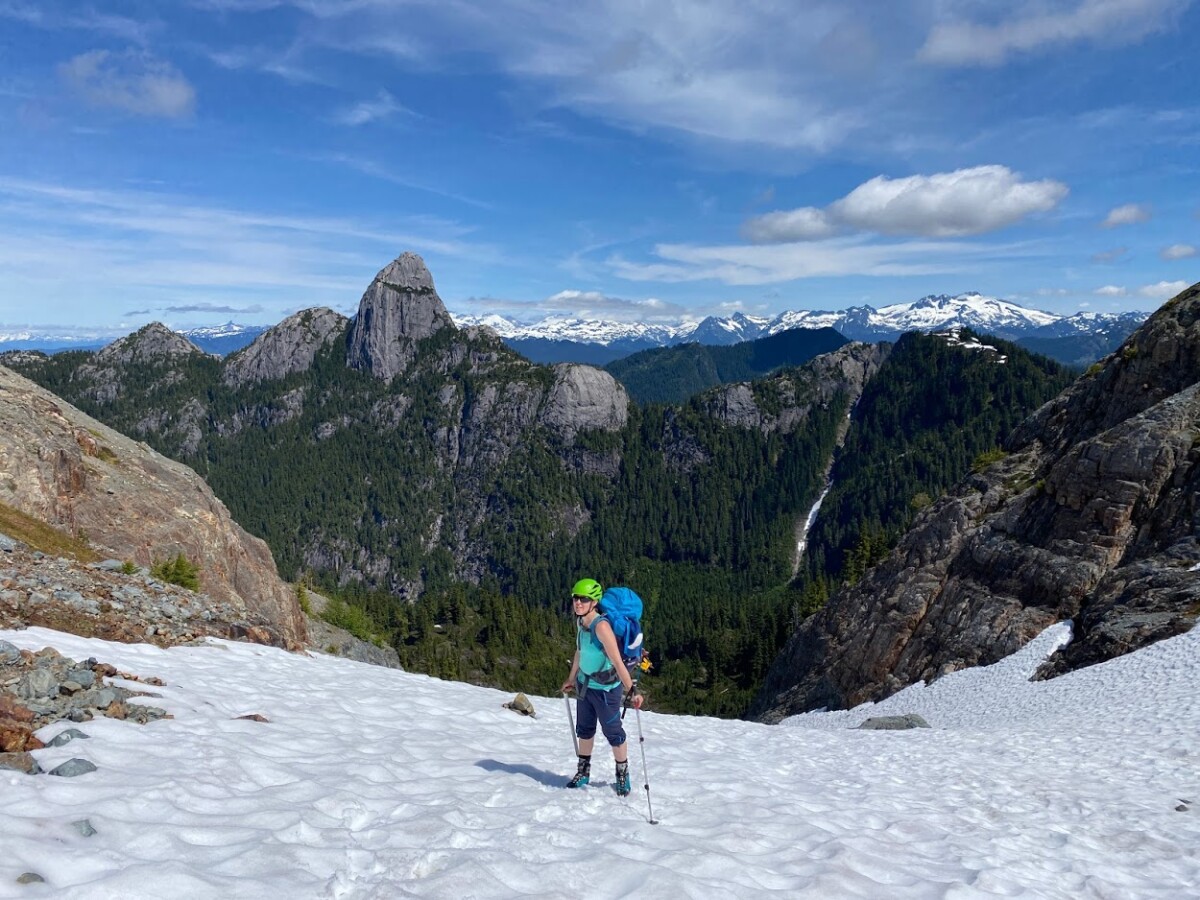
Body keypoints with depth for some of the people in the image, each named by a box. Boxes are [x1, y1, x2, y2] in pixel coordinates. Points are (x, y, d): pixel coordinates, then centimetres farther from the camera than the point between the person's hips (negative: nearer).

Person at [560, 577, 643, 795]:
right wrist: (571, 679, 22)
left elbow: (617, 661, -31)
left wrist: (631, 690, -33)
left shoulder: (601, 626, -28)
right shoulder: (580, 620, -3)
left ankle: (623, 774, 28)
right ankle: (583, 771, 38)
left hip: (605, 688, -7)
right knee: (584, 729, 19)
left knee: (613, 732, 7)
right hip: (585, 684, 7)